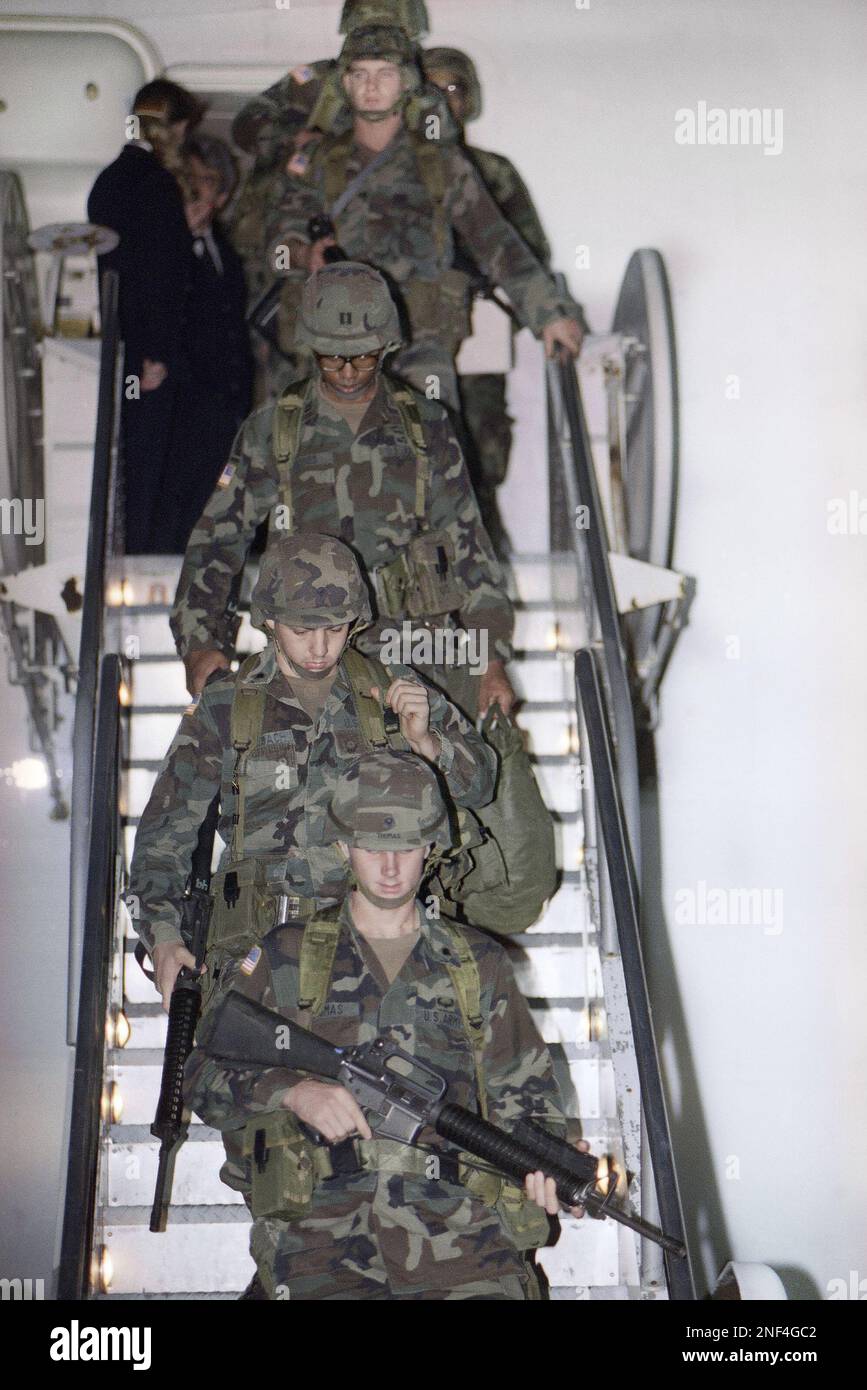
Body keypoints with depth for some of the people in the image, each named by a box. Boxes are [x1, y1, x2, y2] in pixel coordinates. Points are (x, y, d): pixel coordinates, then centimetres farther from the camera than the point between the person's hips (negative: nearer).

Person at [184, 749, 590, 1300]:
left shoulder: (477, 963, 20)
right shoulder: (284, 959, 16)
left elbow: (523, 1092, 21)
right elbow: (205, 1075, 12)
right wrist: (295, 1091, -6)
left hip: (455, 1220, 2)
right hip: (322, 1225, -1)